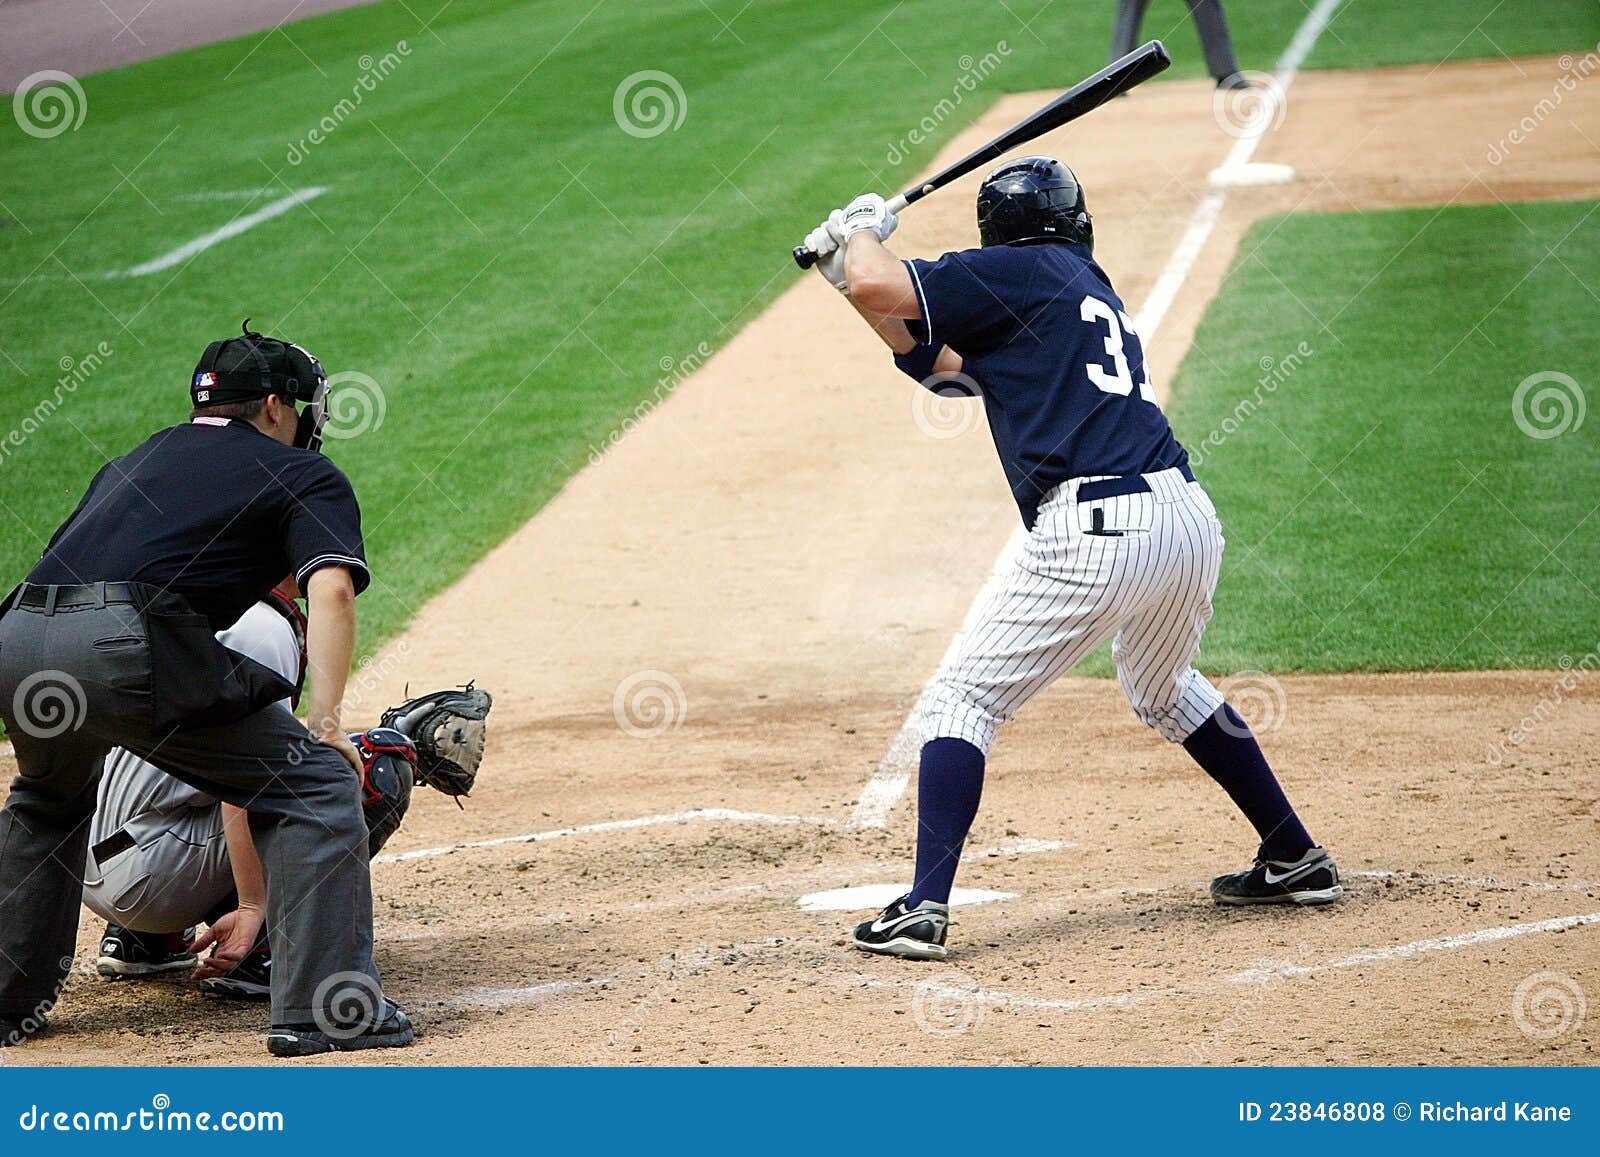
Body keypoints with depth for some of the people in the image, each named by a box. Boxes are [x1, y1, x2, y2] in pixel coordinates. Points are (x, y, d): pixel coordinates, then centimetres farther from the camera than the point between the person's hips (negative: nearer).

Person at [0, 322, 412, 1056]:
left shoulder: (134, 461, 34)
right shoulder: (304, 473, 17)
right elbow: (331, 588, -1)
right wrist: (323, 720, -6)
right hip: (129, 646, -7)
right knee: (314, 781, 3)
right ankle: (324, 1012, -5)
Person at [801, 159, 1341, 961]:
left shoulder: (1020, 271, 3)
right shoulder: (1096, 294, 27)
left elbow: (878, 286, -6)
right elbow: (939, 361, 31)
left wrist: (862, 232, 16)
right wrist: (848, 269, 27)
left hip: (1095, 533, -8)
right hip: (1189, 516, 8)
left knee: (964, 698, 1)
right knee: (1165, 692, 32)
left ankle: (924, 907, -9)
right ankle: (1295, 861, 35)